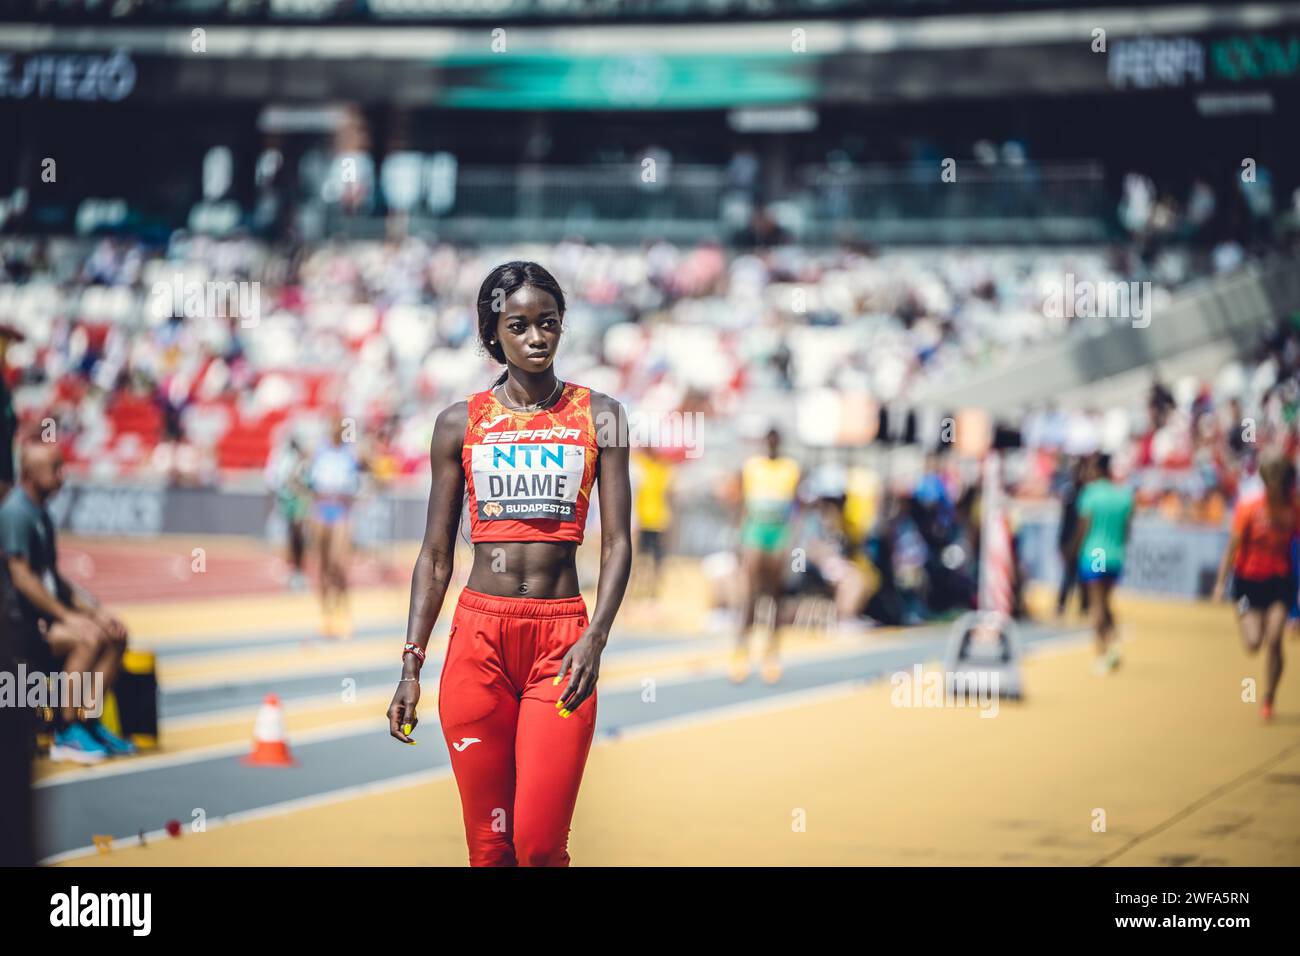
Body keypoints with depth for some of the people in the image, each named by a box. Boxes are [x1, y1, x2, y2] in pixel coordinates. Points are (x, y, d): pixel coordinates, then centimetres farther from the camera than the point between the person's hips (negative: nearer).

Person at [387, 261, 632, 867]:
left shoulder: (598, 417, 5)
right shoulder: (461, 424, 8)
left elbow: (617, 542, 1)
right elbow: (436, 554, 10)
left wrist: (595, 638, -14)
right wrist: (412, 662, 4)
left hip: (562, 637, -1)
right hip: (478, 635, 1)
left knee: (540, 844, -11)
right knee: (488, 843, 3)